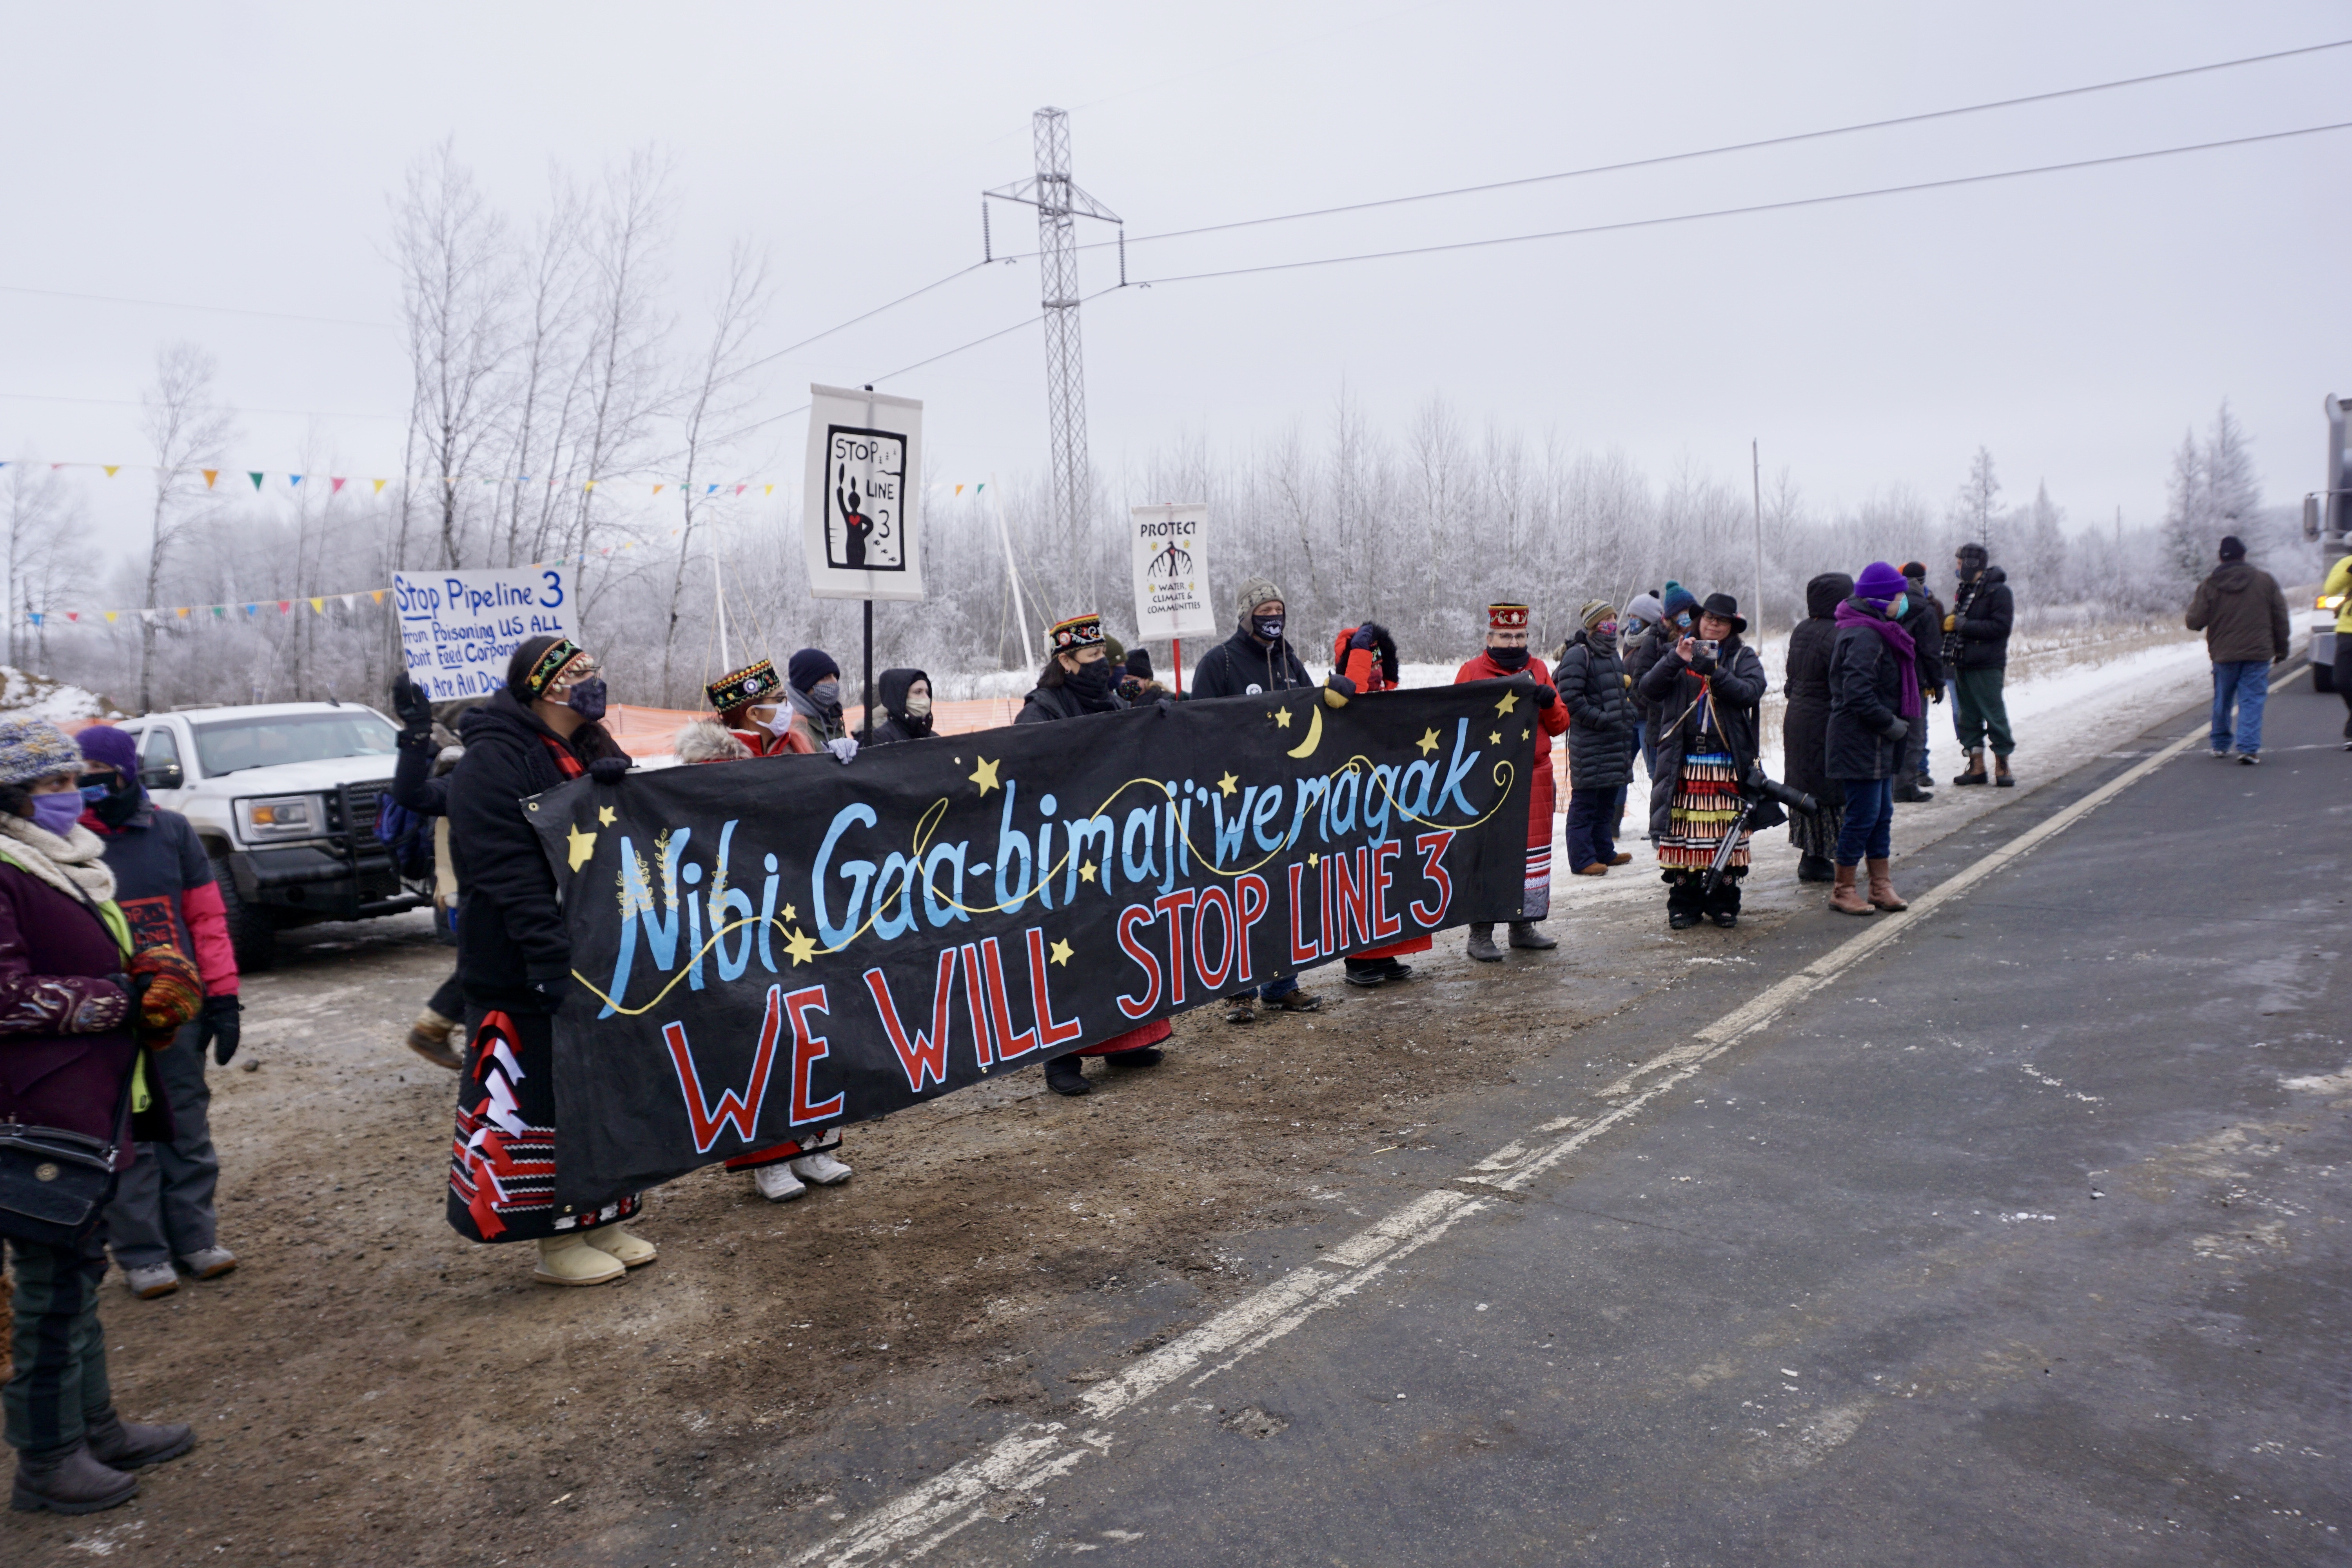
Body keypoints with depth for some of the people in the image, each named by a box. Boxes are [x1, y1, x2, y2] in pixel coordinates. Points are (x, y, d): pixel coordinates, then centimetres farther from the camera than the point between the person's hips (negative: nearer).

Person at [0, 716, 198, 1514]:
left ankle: (96, 1426, 31)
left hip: (88, 1108, 10)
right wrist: (126, 998, -17)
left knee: (76, 1272, 19)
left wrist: (154, 974, 2)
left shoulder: (64, 864, 15)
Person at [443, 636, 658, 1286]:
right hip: (524, 975, -9)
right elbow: (510, 873, -23)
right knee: (540, 1100, 0)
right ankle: (557, 1244, 11)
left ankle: (600, 1221, 27)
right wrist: (551, 958, -29)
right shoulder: (492, 763, -15)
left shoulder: (589, 753, 12)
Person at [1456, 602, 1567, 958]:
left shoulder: (1538, 670, 13)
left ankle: (1523, 926, 22)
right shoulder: (1472, 672, 1)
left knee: (1532, 849, 9)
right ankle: (1480, 934, 1)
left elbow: (1559, 725, 11)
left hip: (1535, 778, 5)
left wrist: (1549, 702, -9)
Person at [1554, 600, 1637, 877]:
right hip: (1589, 742, -9)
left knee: (1607, 801, 16)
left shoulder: (1612, 654, 19)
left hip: (1615, 743, 9)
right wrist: (1599, 718, -18)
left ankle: (1604, 852, 26)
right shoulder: (1578, 655, -11)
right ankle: (1582, 859, -2)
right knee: (1585, 802, -6)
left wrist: (1625, 717, 15)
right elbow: (1570, 697, -19)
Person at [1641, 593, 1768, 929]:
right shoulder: (1677, 652, 14)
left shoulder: (1743, 657, 11)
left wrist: (1713, 671, -20)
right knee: (1682, 834, -2)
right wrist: (1676, 661, -16)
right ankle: (1684, 904, 7)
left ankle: (1724, 904, 13)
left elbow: (1751, 692, -9)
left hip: (1728, 765, 0)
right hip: (1683, 764, 0)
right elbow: (1649, 689, 0)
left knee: (1726, 836, 1)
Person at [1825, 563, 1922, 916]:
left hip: (1878, 745, 10)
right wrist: (1894, 725, -16)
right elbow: (1858, 695, -25)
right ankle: (1843, 891, 7)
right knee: (1862, 815, -3)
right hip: (1861, 744, -10)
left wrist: (1897, 725, 12)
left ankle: (1881, 886, 22)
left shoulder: (1876, 633, 14)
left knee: (1882, 814, 14)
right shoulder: (1865, 637, -18)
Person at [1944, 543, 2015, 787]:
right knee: (1968, 714, 9)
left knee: (1994, 713, -3)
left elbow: (2000, 627, -19)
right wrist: (1947, 622, -1)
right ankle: (1976, 765, 16)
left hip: (1987, 666, -8)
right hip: (1963, 664, 8)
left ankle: (2002, 764, 5)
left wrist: (1962, 625, -19)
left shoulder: (1998, 591, -10)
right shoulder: (1965, 590, 16)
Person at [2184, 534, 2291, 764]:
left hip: (2224, 653, 0)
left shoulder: (2209, 585, -5)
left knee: (2222, 701, 14)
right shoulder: (2265, 580, 0)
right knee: (2252, 700, 0)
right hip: (2258, 652, 0)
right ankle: (2249, 748, -10)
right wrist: (2282, 647, 16)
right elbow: (2280, 617, 5)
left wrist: (2193, 606, 16)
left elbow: (2195, 622, -6)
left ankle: (2220, 744, 26)